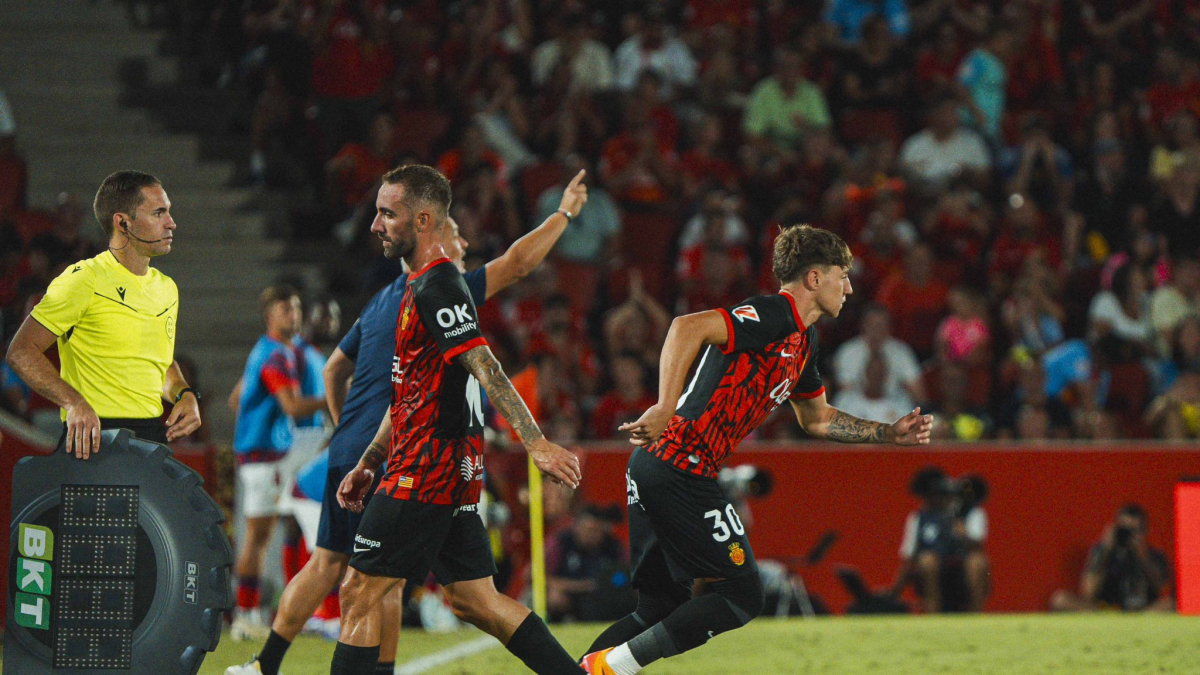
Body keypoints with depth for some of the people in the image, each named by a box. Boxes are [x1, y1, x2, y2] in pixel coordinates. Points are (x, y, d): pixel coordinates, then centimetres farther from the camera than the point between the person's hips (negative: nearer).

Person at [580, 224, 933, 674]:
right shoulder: (772, 315, -11)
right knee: (742, 594, -5)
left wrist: (890, 433, 29)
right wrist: (665, 408, -32)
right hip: (682, 470, -10)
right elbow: (688, 328, -26)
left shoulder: (803, 341, 20)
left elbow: (816, 418, 35)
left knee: (663, 606, 13)